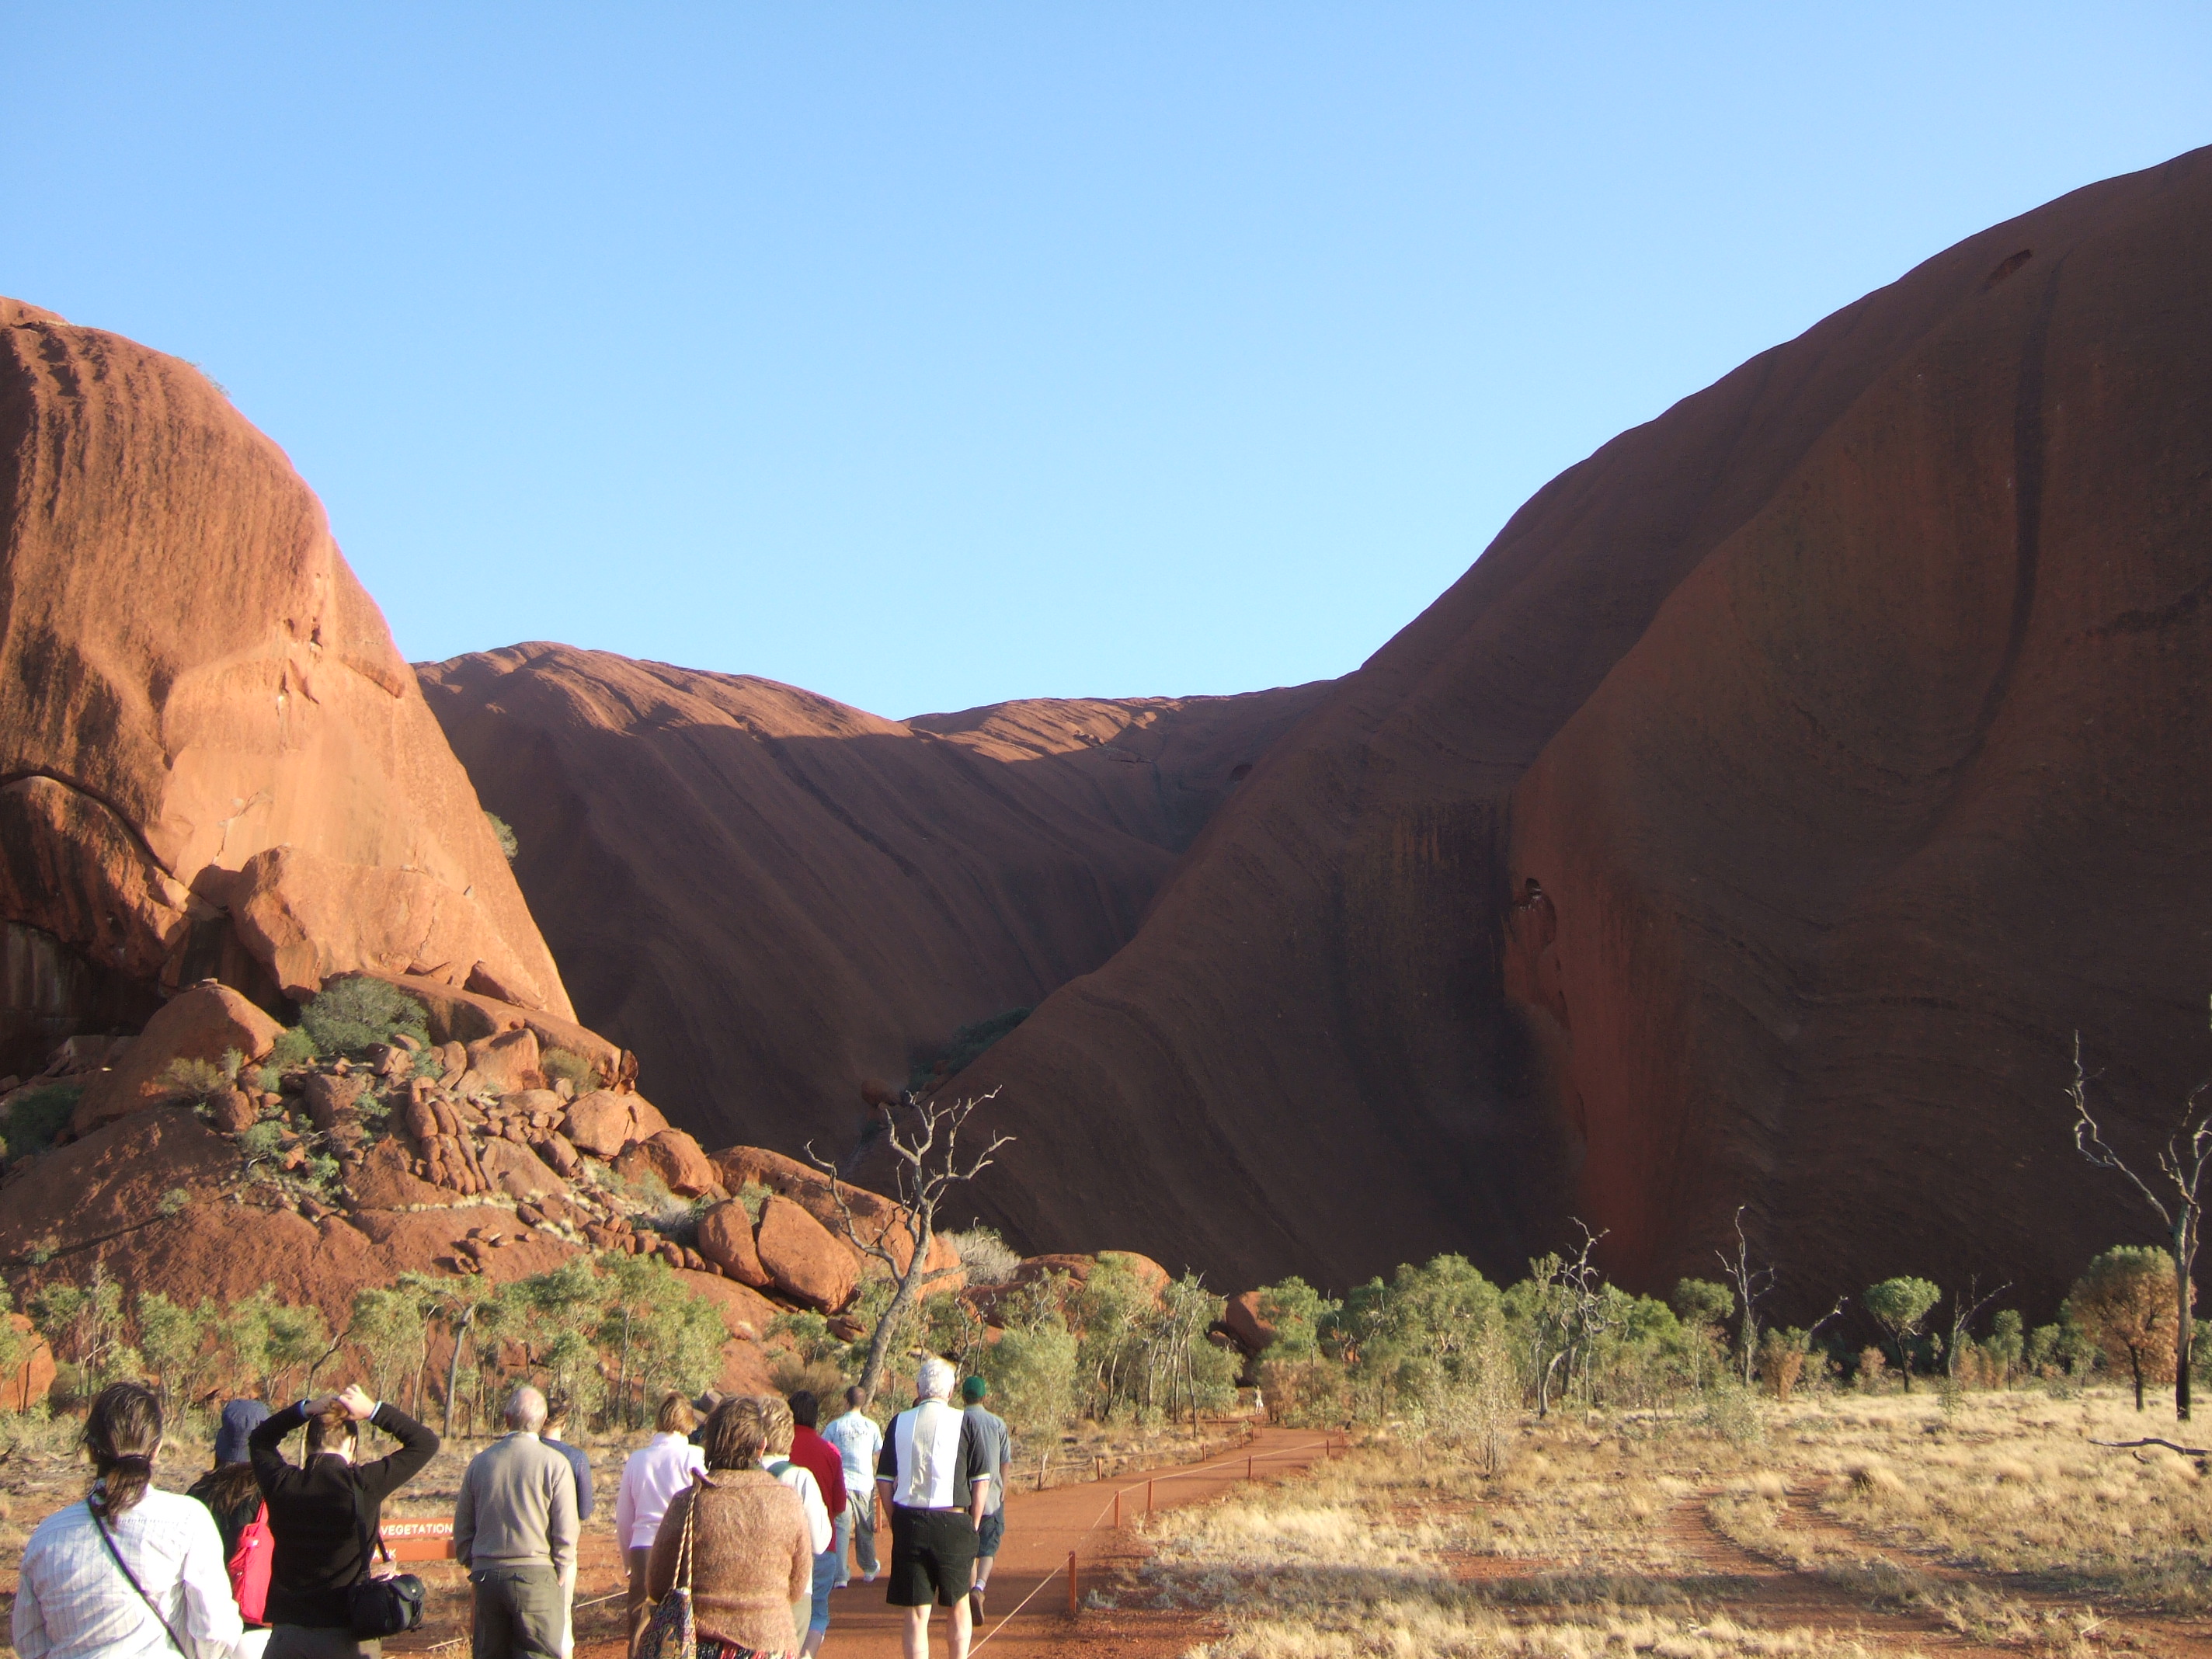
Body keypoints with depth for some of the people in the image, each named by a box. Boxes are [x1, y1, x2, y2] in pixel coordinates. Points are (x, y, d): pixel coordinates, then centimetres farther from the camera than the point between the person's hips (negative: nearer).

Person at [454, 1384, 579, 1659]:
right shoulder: (554, 1463, -6)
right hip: (536, 1575, -4)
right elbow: (566, 1531, -7)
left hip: (487, 1576, 4)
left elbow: (462, 1527, 11)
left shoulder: (480, 1462, 6)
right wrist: (563, 1579, 3)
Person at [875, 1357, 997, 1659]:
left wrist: (897, 1524, 11)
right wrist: (973, 1527, 7)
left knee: (916, 1614, 4)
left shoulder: (900, 1422, 3)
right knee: (959, 1605, 18)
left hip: (909, 1522, 1)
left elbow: (884, 1481, 3)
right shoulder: (965, 1422, -2)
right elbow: (982, 1481, -3)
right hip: (953, 1522, -1)